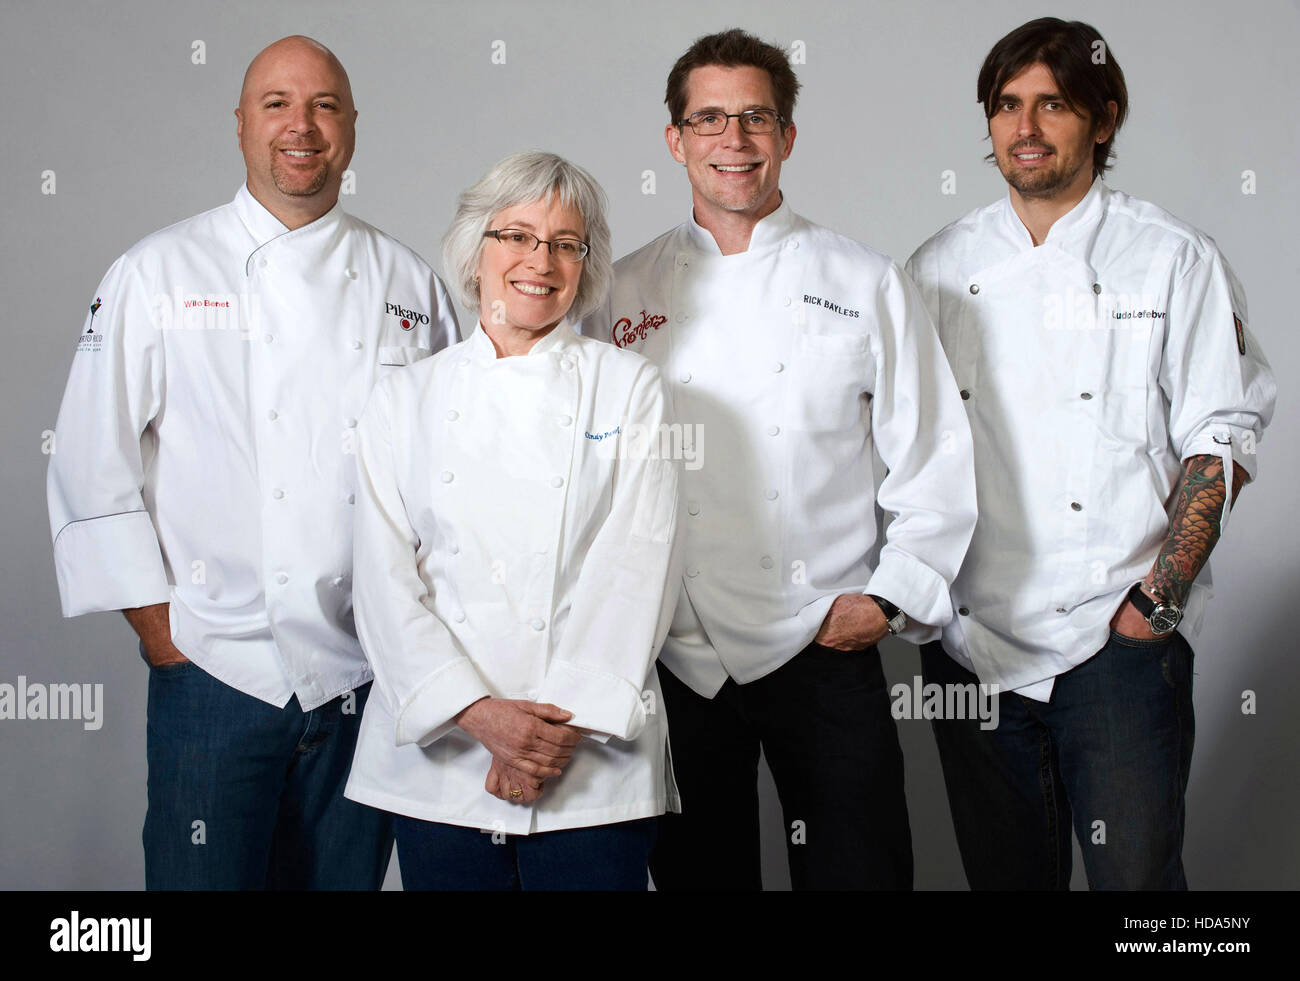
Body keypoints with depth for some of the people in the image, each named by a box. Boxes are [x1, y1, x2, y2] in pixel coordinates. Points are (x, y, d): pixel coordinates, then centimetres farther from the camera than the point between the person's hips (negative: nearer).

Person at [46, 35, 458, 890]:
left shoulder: (408, 283, 8)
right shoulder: (160, 273, 2)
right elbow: (94, 461, 1)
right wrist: (154, 618, -4)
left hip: (370, 675, 2)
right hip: (216, 669, -2)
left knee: (346, 876, 11)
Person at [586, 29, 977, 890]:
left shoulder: (867, 285, 3)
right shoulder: (625, 292, 7)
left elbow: (937, 463, 3)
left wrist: (891, 598, -5)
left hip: (825, 647, -1)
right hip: (673, 655, 2)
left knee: (856, 869, 3)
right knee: (697, 872, 11)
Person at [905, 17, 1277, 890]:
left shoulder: (1176, 261, 2)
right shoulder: (941, 269, 9)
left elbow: (1221, 437, -2)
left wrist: (1157, 597, -10)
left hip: (1118, 638, -3)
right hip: (971, 641, 3)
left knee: (1136, 873, -6)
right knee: (1007, 875, 12)